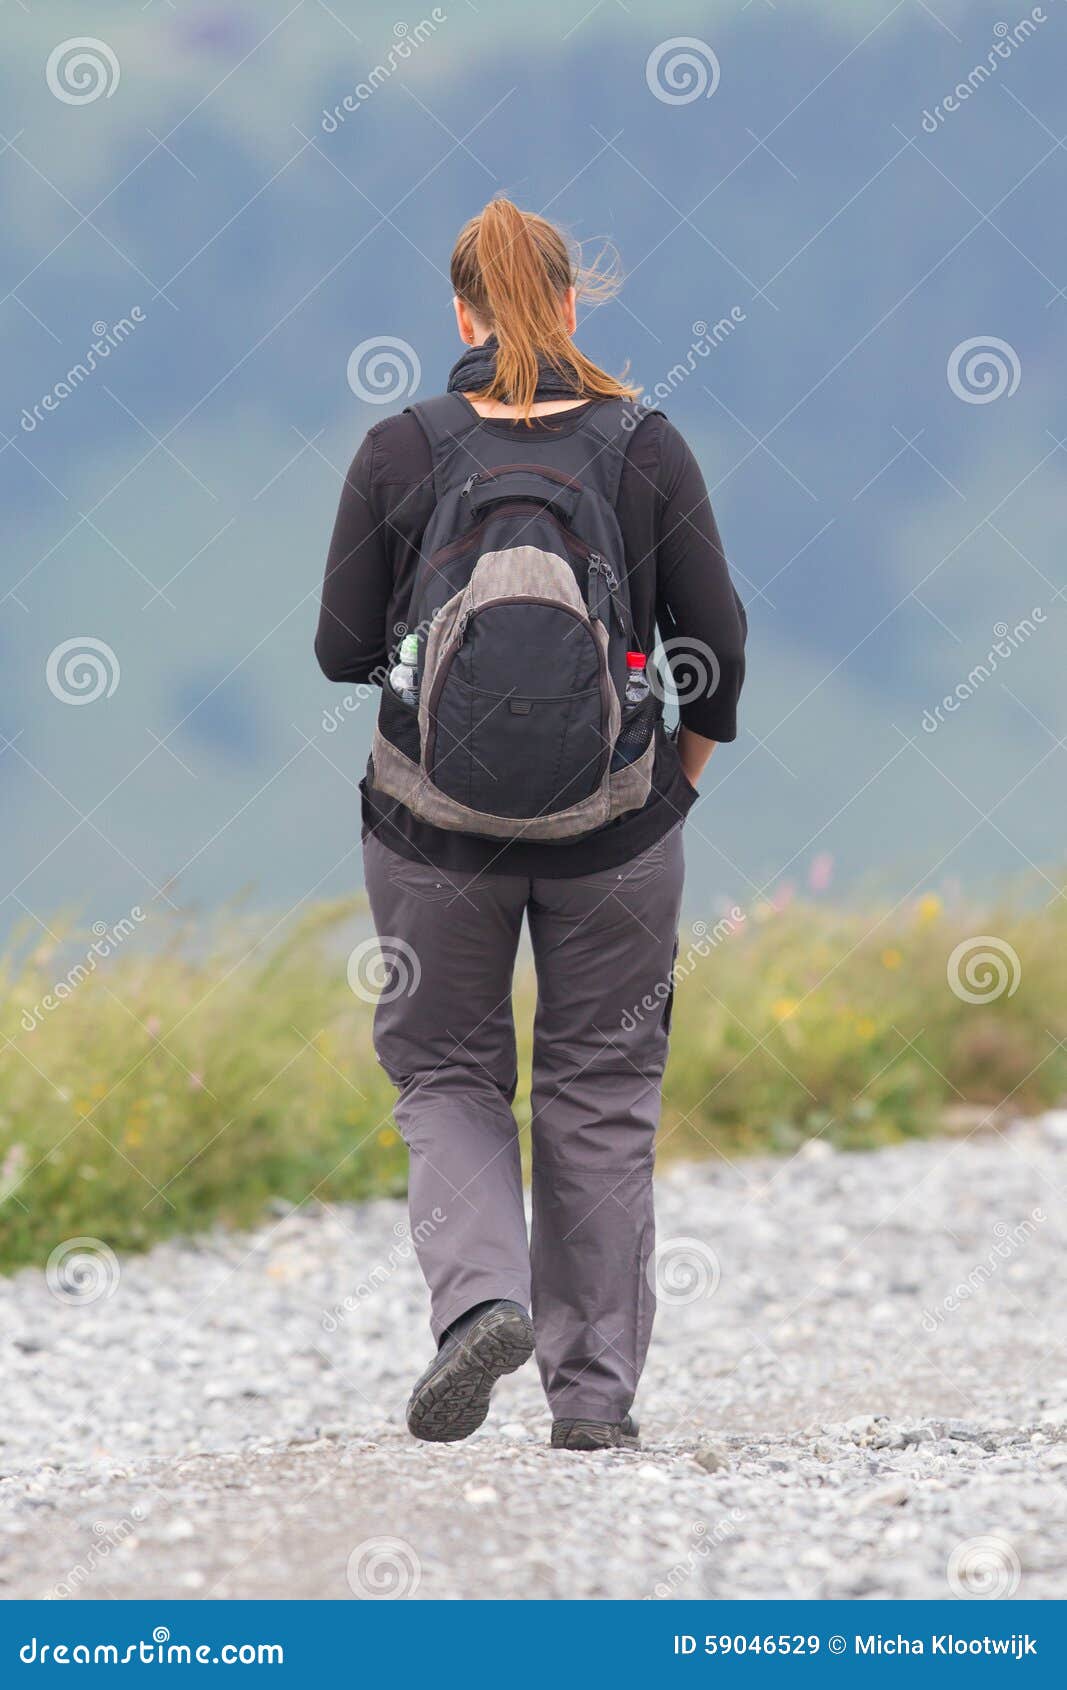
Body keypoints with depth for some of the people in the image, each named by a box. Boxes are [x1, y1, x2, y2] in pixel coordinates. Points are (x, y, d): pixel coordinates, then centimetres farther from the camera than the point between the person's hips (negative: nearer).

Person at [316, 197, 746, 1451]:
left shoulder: (399, 454, -7)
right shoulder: (645, 449, -5)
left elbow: (342, 649, -3)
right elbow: (718, 644, -2)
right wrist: (683, 771, 15)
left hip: (435, 823, -1)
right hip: (614, 828, 1)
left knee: (445, 1071, 16)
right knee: (600, 1089, 13)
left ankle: (479, 1294, -10)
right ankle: (595, 1393, 13)